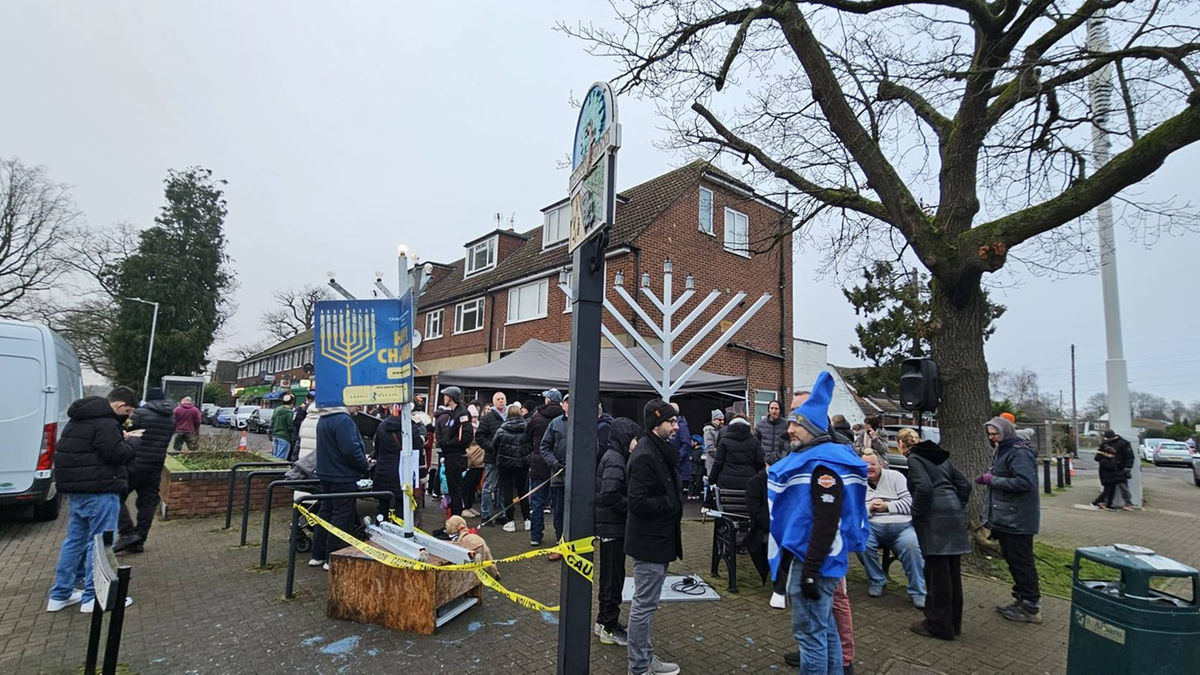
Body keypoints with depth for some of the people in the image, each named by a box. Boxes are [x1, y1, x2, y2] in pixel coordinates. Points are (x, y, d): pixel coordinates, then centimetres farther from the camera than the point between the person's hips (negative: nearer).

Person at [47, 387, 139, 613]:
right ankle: (93, 597, 5)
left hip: (75, 489, 10)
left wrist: (120, 437, 8)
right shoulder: (105, 423, -19)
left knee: (75, 539, 18)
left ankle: (60, 594, 26)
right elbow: (117, 454, -22)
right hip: (99, 491, -10)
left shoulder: (79, 419, 14)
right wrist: (129, 442, -3)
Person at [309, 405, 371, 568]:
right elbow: (350, 449, -28)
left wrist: (361, 463, 16)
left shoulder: (323, 419, 10)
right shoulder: (343, 420, -22)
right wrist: (365, 466, -11)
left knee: (325, 512, 17)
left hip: (326, 474, 9)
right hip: (343, 476, -9)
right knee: (342, 518, 1)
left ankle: (318, 555, 26)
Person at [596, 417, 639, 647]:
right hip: (612, 526, -10)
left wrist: (628, 507, 6)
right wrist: (631, 507, -16)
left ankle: (604, 620, 32)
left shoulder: (613, 456, 9)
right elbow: (610, 495, -29)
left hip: (610, 524, 10)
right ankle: (610, 628, 15)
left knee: (611, 575, 19)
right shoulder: (615, 460, -20)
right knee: (614, 576, 3)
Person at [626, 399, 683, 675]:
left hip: (657, 538, 10)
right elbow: (638, 502, -28)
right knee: (644, 605, 4)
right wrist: (673, 503, -19)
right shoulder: (645, 456, -24)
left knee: (645, 604, 21)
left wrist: (676, 499, 2)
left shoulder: (659, 450, 9)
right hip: (649, 541, -10)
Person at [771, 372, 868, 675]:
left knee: (810, 630, 1)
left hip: (815, 560, -10)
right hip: (806, 555, 10)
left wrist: (810, 570, -23)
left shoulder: (823, 465, -20)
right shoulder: (807, 458, 12)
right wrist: (786, 557, 21)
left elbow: (826, 523, -25)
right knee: (824, 626, 21)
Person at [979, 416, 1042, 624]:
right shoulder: (1004, 450, 15)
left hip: (1017, 519, -10)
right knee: (1011, 558, 17)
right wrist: (988, 478, 7)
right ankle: (1022, 600, 28)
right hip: (1006, 517, 10)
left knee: (1021, 561, -1)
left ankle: (1031, 607, 9)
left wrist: (993, 480, -21)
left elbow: (1025, 482, -26)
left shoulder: (1019, 452, -17)